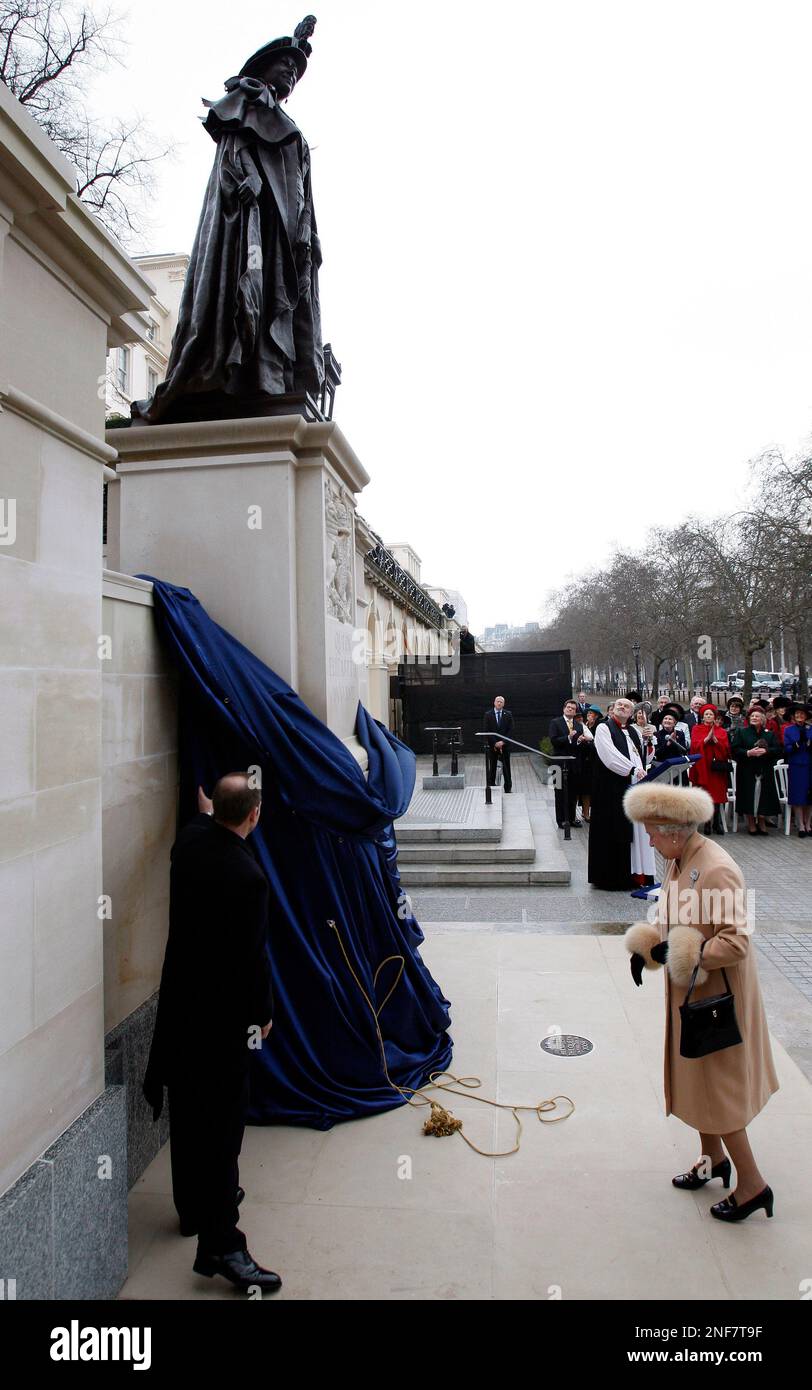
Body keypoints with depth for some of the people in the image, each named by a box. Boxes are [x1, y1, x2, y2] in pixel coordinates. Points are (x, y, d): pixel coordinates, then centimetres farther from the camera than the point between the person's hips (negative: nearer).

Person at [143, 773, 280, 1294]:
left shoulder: (190, 840, -6)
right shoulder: (248, 877, -27)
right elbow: (254, 954, -19)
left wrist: (208, 807, 43)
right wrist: (263, 1013, -4)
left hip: (180, 1001, 8)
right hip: (225, 1011, -8)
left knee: (189, 1110, 21)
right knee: (223, 1120, 1)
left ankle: (194, 1205, 40)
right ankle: (220, 1243, 7)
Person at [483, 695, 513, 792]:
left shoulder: (508, 714, 4)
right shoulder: (488, 714, 2)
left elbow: (510, 730, -1)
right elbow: (486, 731, -2)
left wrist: (502, 742, -12)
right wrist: (494, 743, -10)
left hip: (505, 744, 0)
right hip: (492, 745, 0)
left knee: (506, 767, 2)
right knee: (492, 767, 3)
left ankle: (508, 788, 7)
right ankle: (491, 787, 9)